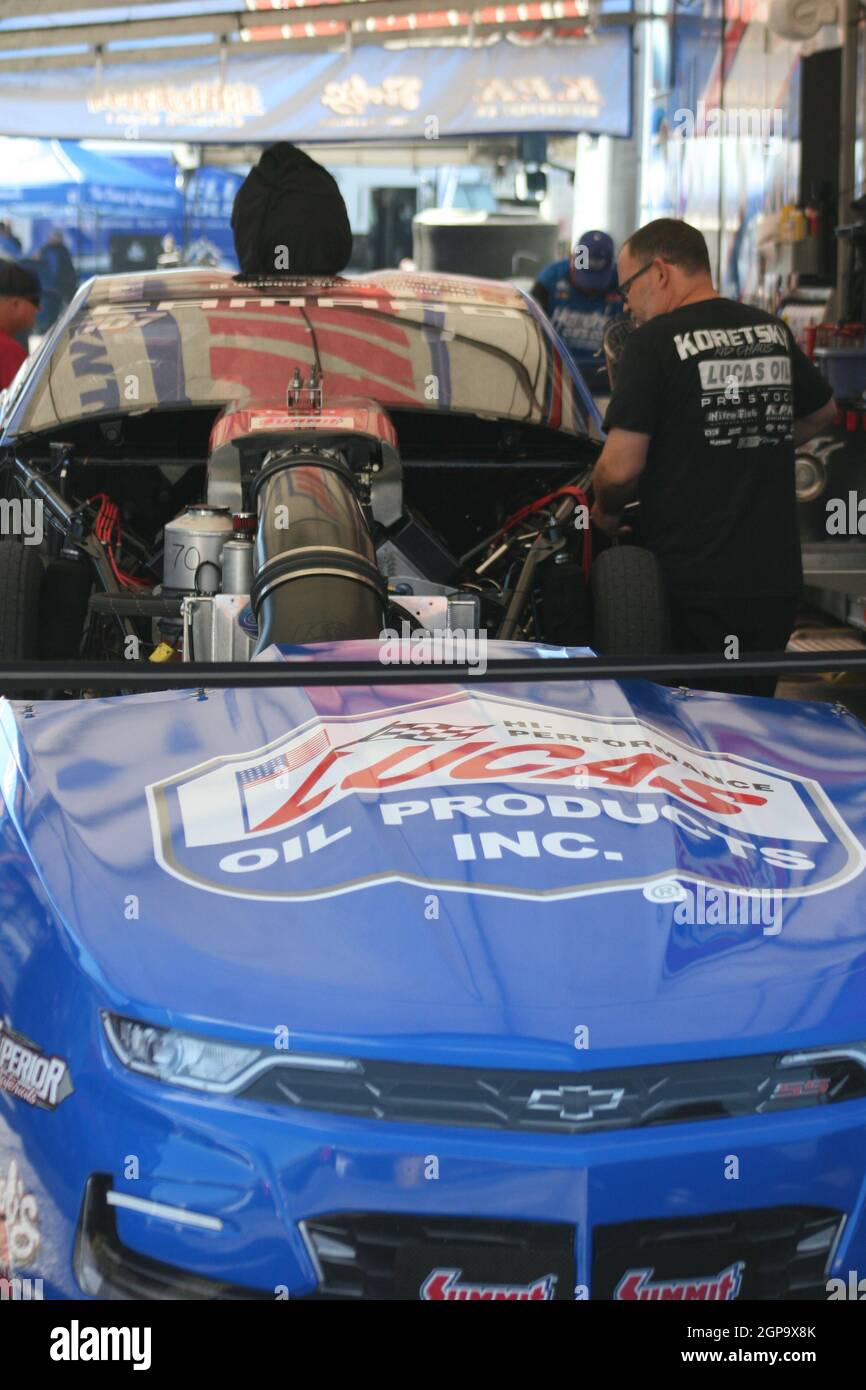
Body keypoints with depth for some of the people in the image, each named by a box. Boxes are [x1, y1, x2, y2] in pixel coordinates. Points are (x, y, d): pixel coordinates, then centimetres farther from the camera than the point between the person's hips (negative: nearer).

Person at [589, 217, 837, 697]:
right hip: (777, 580, 6)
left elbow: (620, 469, -15)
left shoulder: (656, 341, -10)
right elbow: (822, 413, 28)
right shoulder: (774, 333, 9)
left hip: (692, 588, -6)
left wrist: (605, 510, 5)